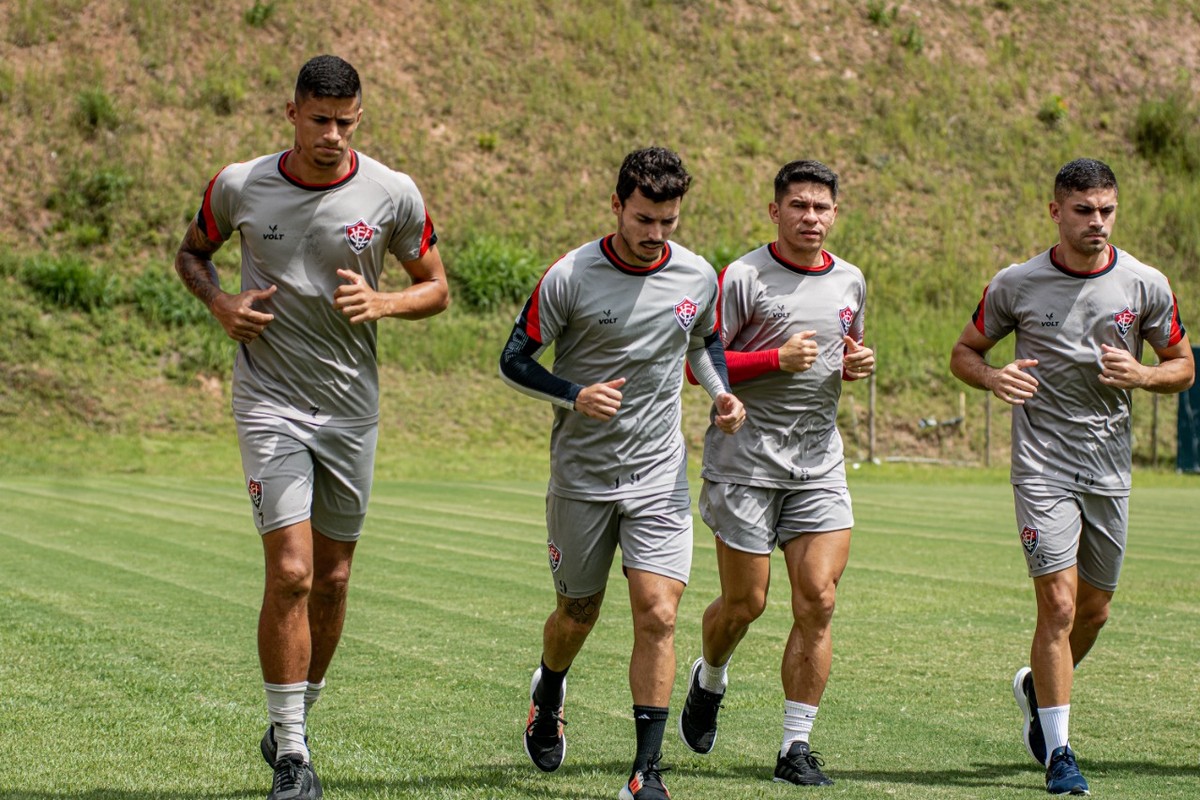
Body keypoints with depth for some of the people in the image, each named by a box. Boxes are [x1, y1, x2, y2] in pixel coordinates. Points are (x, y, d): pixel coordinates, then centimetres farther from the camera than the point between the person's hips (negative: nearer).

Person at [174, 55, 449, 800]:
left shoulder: (393, 194, -5)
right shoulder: (239, 186, -5)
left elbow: (437, 288, 5)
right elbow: (192, 252, 13)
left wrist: (379, 302, -15)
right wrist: (221, 302, -7)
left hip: (351, 404, 2)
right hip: (270, 400, -2)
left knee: (333, 579, 10)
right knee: (291, 572, -13)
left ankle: (295, 723, 30)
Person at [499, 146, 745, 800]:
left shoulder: (698, 277, -2)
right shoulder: (570, 277, -13)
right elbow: (514, 361, -6)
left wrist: (722, 395, 0)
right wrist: (575, 395, -22)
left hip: (660, 477, 1)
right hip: (580, 476, -1)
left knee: (657, 616, -12)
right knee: (578, 613, 13)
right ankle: (548, 693, 48)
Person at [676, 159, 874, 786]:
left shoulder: (851, 281, 11)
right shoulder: (743, 278, -8)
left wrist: (857, 365, 4)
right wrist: (777, 359, -19)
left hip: (819, 464, 4)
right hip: (746, 459, -4)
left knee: (818, 601, -5)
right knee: (745, 603, 3)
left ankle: (796, 747, 2)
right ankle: (709, 679, 37)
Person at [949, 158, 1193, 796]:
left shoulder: (1145, 285, -1)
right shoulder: (1015, 284, -4)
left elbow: (1183, 367, 8)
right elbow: (964, 351, 8)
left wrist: (1141, 374, -13)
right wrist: (993, 377, -15)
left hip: (1110, 467, 3)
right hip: (1042, 464, -3)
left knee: (1094, 610, 12)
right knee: (1058, 604, -12)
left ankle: (1036, 687, 42)